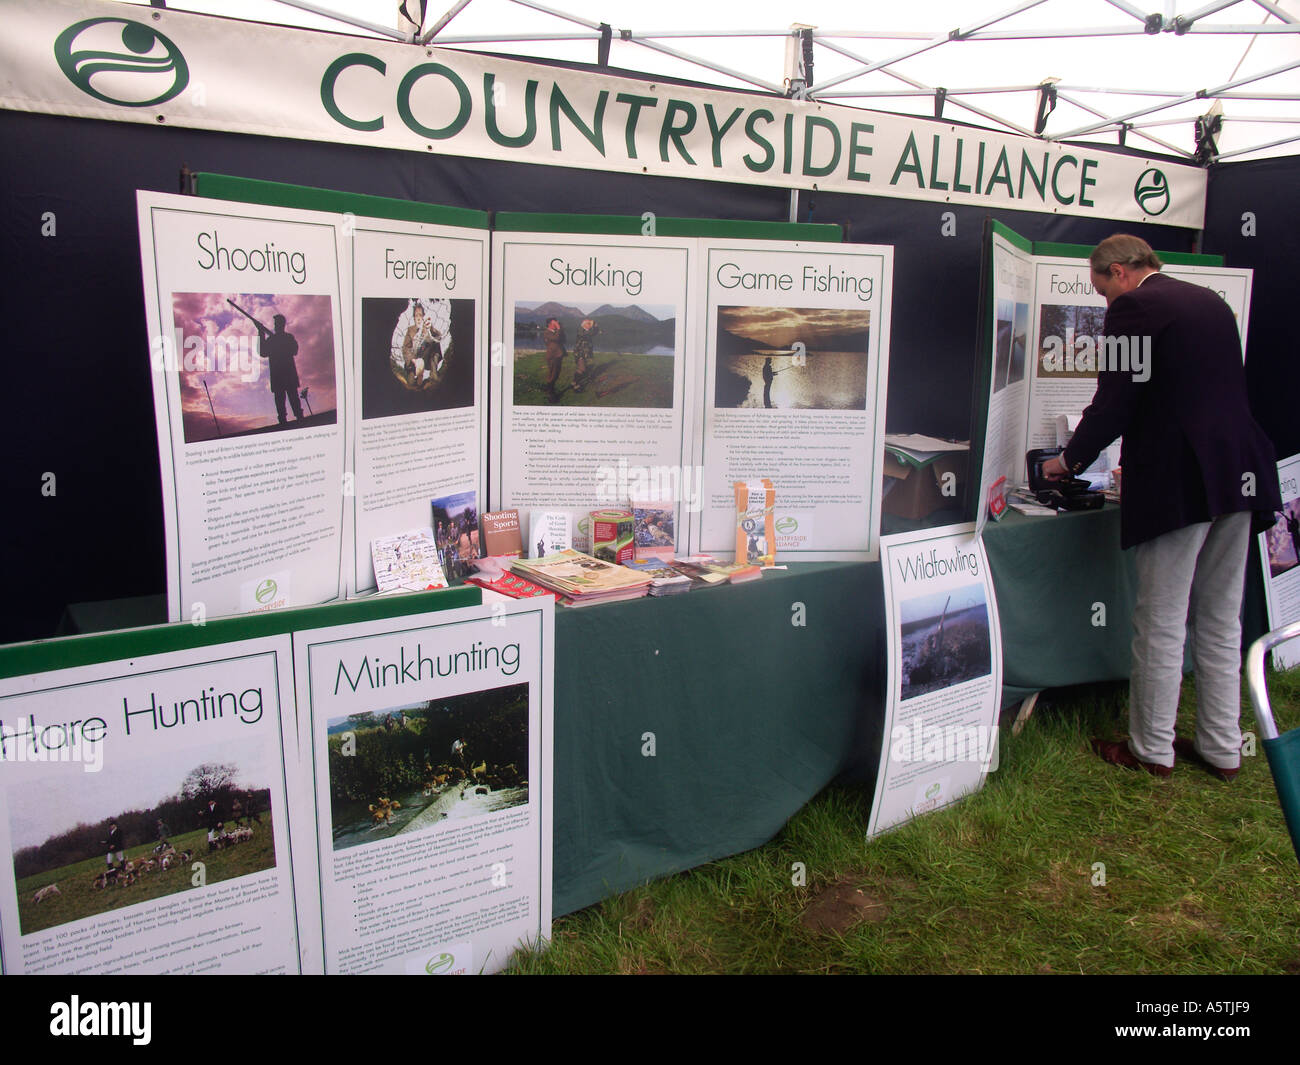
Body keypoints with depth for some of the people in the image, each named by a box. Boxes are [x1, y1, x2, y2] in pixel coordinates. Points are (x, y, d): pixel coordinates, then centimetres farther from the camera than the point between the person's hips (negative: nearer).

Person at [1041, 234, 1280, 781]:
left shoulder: (1134, 308, -7)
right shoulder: (1210, 301, 18)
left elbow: (1114, 403, -11)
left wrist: (1069, 460, 4)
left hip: (1177, 482, -8)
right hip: (1238, 475, 8)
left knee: (1160, 624, 3)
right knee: (1221, 621, 15)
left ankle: (1151, 749, 15)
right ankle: (1223, 748, 25)